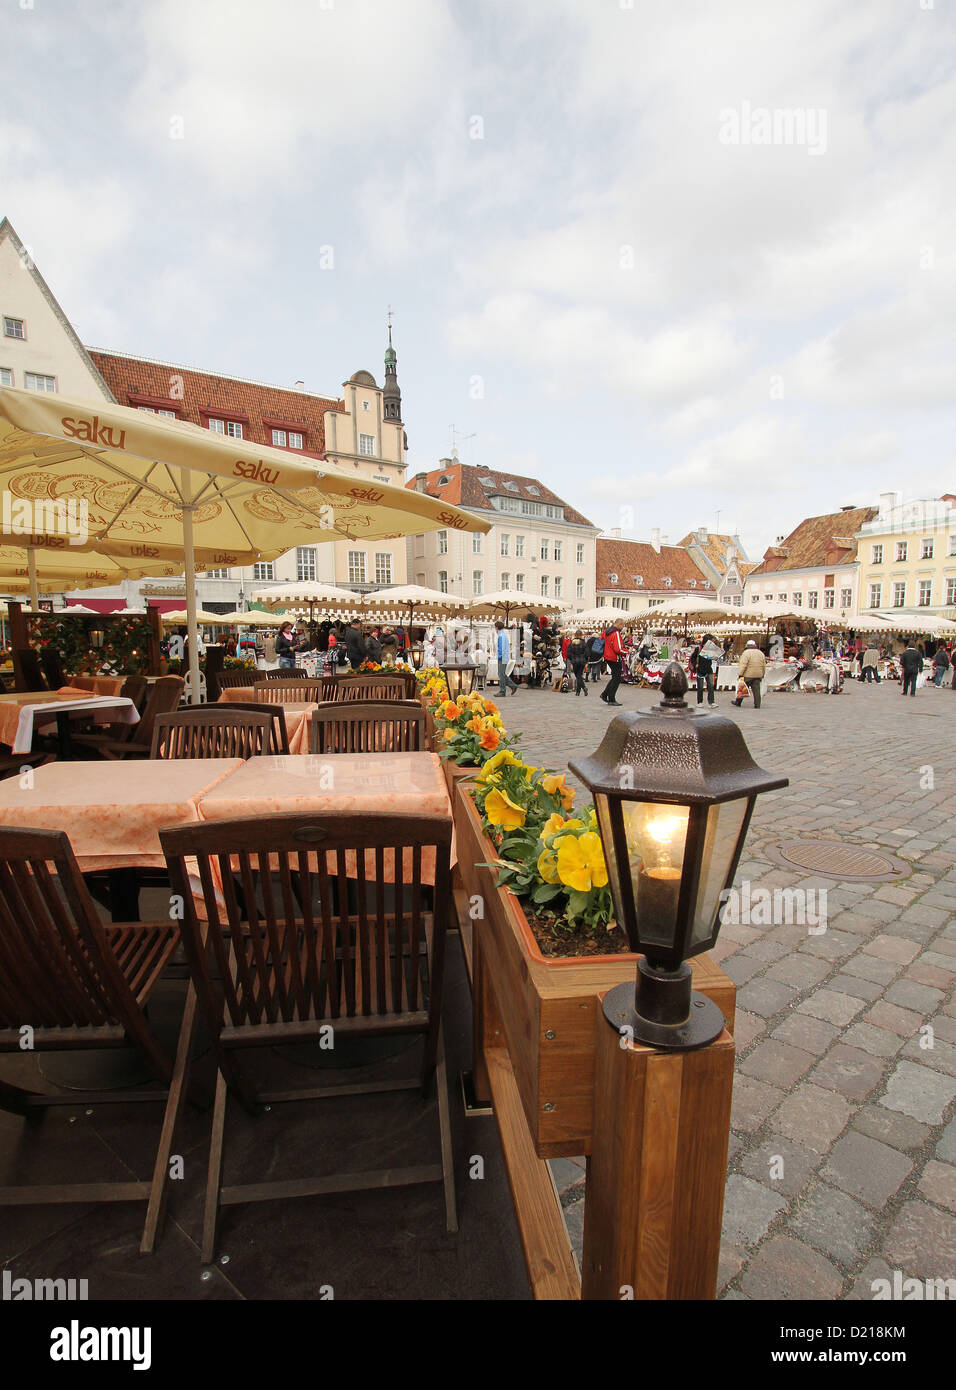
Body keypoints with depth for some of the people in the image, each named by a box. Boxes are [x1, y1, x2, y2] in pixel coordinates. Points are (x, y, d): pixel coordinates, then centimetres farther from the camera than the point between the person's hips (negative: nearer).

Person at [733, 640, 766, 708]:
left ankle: (738, 702, 16)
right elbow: (764, 666, 18)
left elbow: (743, 665, -17)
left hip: (748, 675, -6)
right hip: (758, 675, 6)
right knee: (756, 690, 5)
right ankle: (757, 705, 3)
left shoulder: (746, 653, -9)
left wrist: (740, 674, -17)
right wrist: (762, 675, 26)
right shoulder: (761, 653, 13)